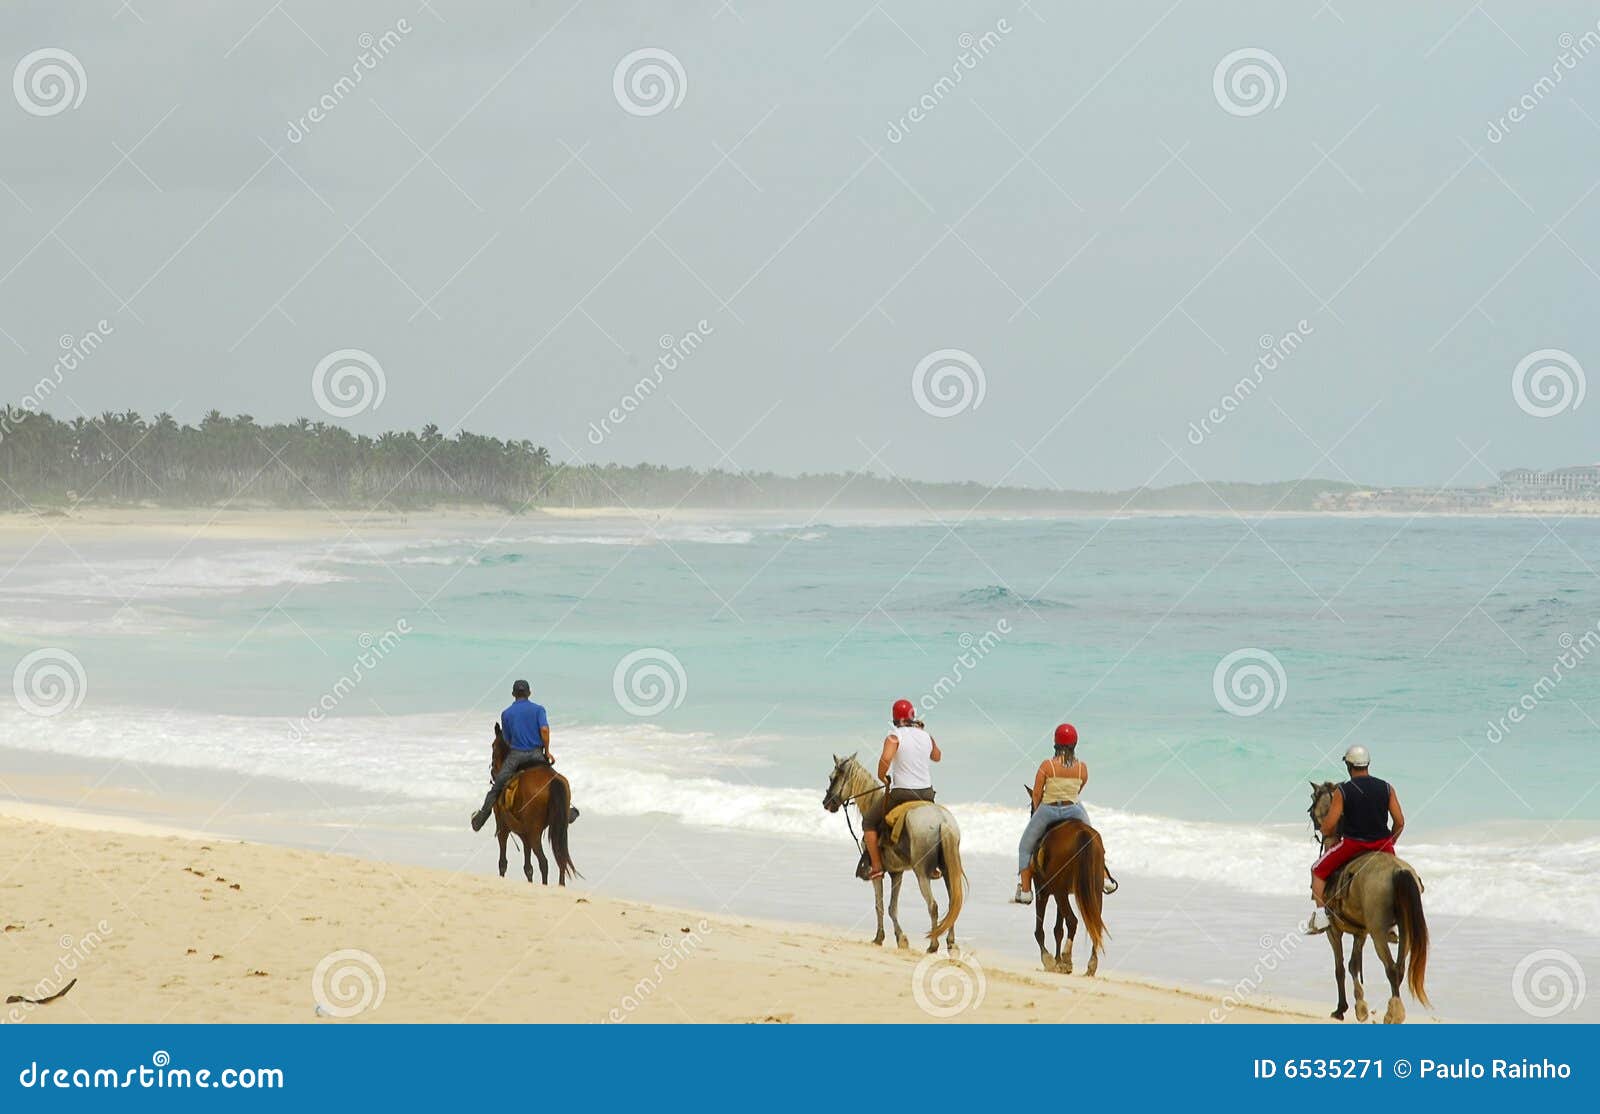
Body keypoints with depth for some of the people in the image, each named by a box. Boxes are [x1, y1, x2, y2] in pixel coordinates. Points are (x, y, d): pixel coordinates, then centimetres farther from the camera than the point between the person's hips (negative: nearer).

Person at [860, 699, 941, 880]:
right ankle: (933, 866, 33)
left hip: (901, 792, -5)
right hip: (926, 793, 5)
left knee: (869, 821, 13)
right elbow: (937, 756, 26)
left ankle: (876, 866, 4)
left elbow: (885, 758, -28)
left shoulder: (895, 736, -10)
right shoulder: (926, 736, 6)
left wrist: (881, 776, -9)